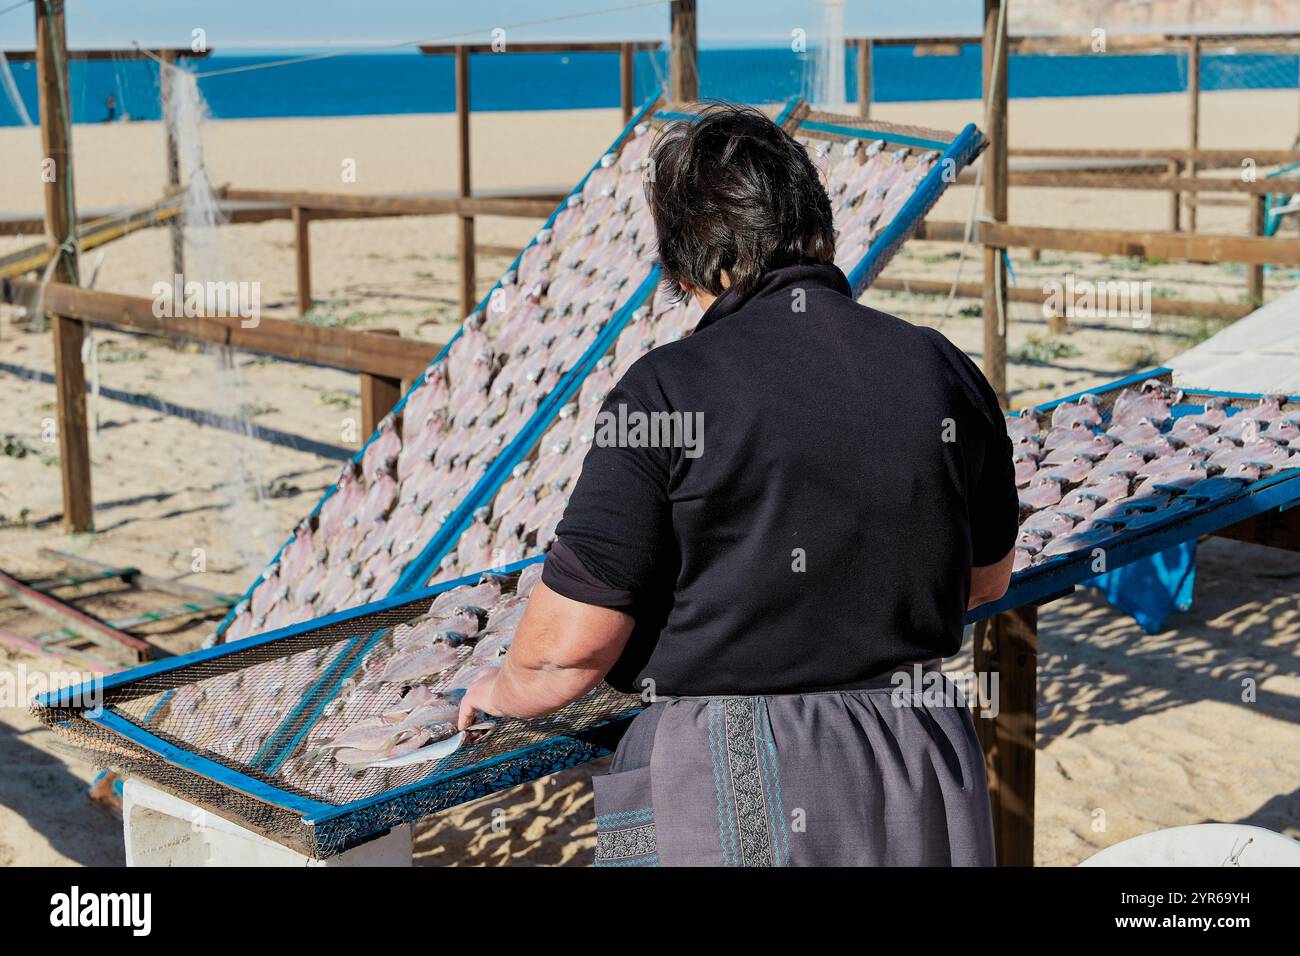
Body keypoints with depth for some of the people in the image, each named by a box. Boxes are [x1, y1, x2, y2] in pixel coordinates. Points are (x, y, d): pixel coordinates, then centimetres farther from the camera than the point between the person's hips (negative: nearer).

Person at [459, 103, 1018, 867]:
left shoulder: (669, 391, -15)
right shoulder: (945, 372, 0)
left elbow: (571, 646, -14)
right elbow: (987, 579, 15)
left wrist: (505, 690, 8)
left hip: (733, 795, -4)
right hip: (926, 783, 5)